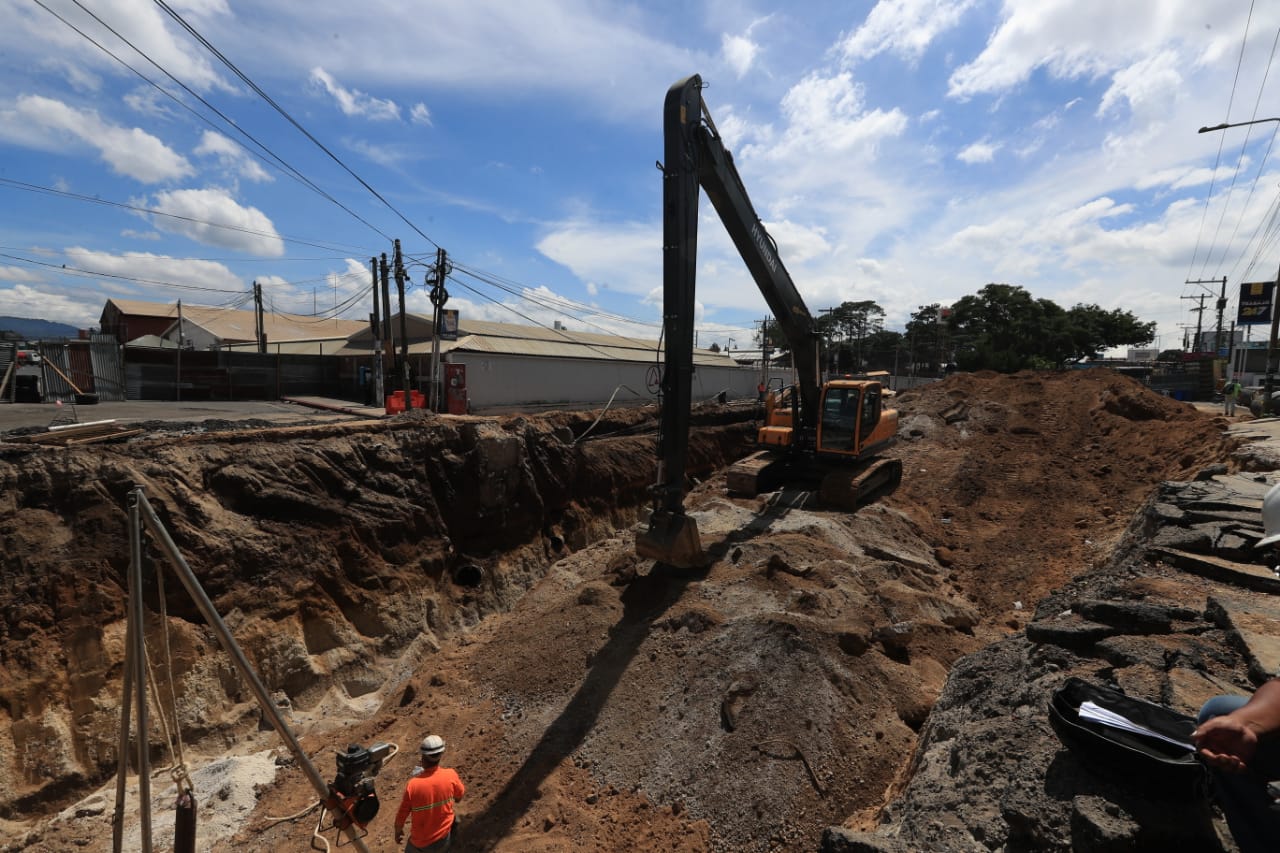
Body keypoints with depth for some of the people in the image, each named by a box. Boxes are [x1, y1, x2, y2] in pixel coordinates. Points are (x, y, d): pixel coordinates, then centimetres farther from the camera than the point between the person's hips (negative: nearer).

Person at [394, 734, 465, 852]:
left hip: (421, 841, -1)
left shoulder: (413, 785, -28)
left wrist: (398, 831, 7)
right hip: (444, 836, 1)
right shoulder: (451, 775, -22)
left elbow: (401, 815, -13)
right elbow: (459, 796, -1)